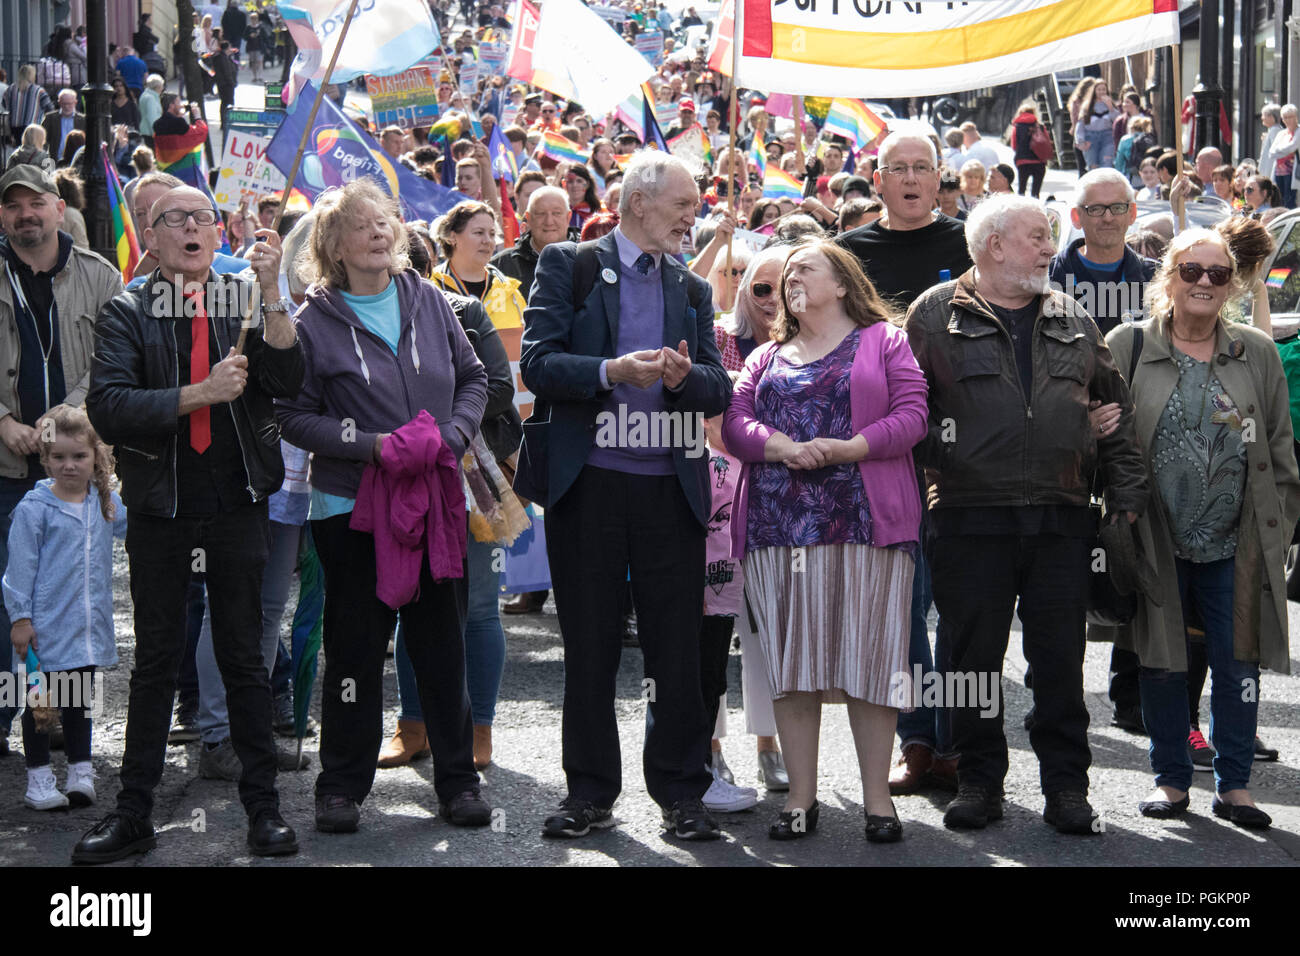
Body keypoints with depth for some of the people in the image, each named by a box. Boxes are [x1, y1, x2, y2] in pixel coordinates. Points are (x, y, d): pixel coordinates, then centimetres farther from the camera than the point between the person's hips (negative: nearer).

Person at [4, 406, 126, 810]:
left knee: (80, 699, 15)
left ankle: (81, 769, 26)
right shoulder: (34, 508, -12)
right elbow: (21, 566, -10)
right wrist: (20, 617, -11)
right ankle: (39, 777, 16)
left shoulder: (105, 501, 3)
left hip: (89, 623, 5)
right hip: (47, 626, -5)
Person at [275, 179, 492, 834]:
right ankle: (342, 786, 17)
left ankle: (457, 780, 18)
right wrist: (374, 445, -17)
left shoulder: (428, 302, 7)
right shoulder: (315, 322, -3)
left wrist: (450, 436, -6)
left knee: (443, 643, 7)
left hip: (436, 501, 3)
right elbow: (294, 415, -7)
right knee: (355, 649, 4)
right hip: (352, 505, -3)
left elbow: (473, 379, 12)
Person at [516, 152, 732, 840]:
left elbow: (719, 391, 8)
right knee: (589, 647, 6)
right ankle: (590, 792, 16)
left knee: (678, 648, 3)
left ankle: (680, 791, 14)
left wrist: (684, 377, -13)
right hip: (587, 485, -3)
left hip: (671, 489, 3)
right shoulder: (568, 266, 4)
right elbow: (536, 362, -8)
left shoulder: (693, 289, 16)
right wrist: (612, 373, -21)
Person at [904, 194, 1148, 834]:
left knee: (1061, 658, 5)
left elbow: (1115, 409, 16)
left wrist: (1126, 492, 9)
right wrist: (931, 458, -9)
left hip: (1061, 521, 3)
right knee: (973, 656, 4)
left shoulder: (1072, 321, 14)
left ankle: (1066, 785, 15)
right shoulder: (937, 315, 2)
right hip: (969, 521, -3)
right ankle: (979, 781, 17)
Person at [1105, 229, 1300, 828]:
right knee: (1162, 660, 7)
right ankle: (1171, 779, 21)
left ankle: (1233, 784, 14)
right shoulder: (1128, 347, 2)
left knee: (1238, 661, 1)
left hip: (1235, 543, 1)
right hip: (1157, 542, -1)